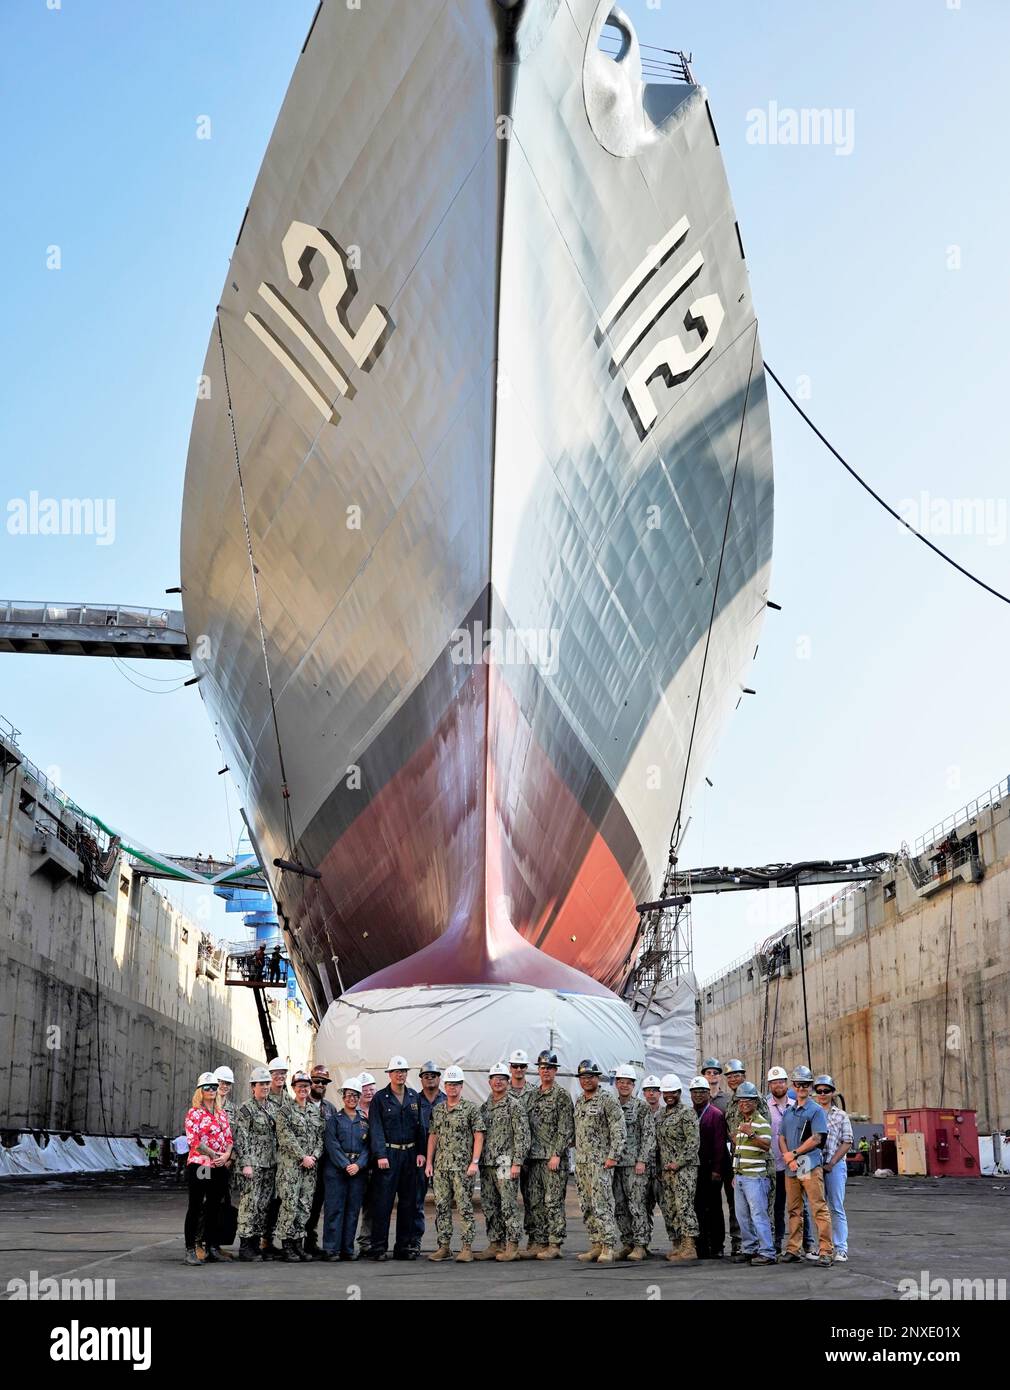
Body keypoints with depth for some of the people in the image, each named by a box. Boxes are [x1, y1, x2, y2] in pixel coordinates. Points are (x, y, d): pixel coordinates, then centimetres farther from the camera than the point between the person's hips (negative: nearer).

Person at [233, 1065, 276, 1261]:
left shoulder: (271, 1107, 16)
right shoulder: (246, 1108, -6)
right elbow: (241, 1137, -11)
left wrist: (276, 1160, 17)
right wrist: (245, 1163, -17)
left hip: (269, 1164, 7)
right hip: (252, 1163, -7)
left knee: (264, 1205, 8)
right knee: (250, 1204, -8)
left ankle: (256, 1243, 15)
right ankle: (245, 1247, -4)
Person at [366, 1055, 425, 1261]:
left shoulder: (414, 1097, 11)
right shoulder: (380, 1098, -1)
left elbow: (420, 1126, 11)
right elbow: (376, 1129, -6)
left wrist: (420, 1152, 2)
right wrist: (380, 1155, -14)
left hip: (410, 1154, 4)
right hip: (388, 1154, -4)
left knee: (408, 1202, 6)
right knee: (383, 1202, -6)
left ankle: (404, 1246, 13)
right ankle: (378, 1247, -2)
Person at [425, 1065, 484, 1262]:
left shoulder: (471, 1108, -2)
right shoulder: (437, 1110, 13)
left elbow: (479, 1136, -5)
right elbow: (432, 1136, 16)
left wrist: (474, 1162, -12)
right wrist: (428, 1162, 10)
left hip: (462, 1167, -5)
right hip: (440, 1167, 5)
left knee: (465, 1207, -5)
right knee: (441, 1207, 6)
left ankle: (467, 1248, -2)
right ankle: (444, 1246, 13)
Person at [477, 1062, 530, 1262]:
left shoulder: (515, 1105, -4)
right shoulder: (485, 1107, 16)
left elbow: (522, 1135, -10)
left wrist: (517, 1162, -16)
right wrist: (478, 1160, 13)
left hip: (506, 1163, -7)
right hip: (486, 1164, 7)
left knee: (509, 1205, -7)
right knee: (489, 1206, 9)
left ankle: (512, 1247, -3)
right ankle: (495, 1244, 17)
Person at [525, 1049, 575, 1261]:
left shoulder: (562, 1095, -4)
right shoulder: (533, 1095, 16)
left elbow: (565, 1129, -10)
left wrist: (557, 1154, -16)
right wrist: (525, 1155, 12)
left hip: (554, 1157, -7)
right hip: (534, 1157, 7)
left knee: (553, 1202, -6)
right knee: (534, 1202, 7)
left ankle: (555, 1245, -2)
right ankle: (539, 1243, 14)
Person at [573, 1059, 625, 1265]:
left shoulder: (607, 1099, -7)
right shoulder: (579, 1102, 16)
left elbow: (619, 1130, -12)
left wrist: (613, 1157, -16)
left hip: (600, 1161, -8)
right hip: (581, 1162, 8)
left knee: (602, 1205, -11)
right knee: (587, 1207, 9)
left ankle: (608, 1248, -10)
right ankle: (596, 1246, 14)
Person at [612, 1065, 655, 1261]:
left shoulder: (642, 1107, -2)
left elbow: (649, 1135, -7)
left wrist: (642, 1160, -14)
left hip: (636, 1164, -6)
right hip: (616, 1164, 6)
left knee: (636, 1205, -8)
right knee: (620, 1207, 7)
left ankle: (640, 1245, -4)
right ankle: (627, 1243, 15)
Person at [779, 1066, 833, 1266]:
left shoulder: (816, 1110, 0)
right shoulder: (788, 1112, 18)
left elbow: (816, 1139, -8)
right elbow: (781, 1138, 14)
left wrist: (794, 1153, -8)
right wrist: (789, 1158, -4)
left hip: (810, 1166, -6)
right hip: (790, 1167, 6)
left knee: (819, 1209, -9)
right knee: (793, 1210, 10)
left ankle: (825, 1251, -10)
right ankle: (793, 1249, 16)